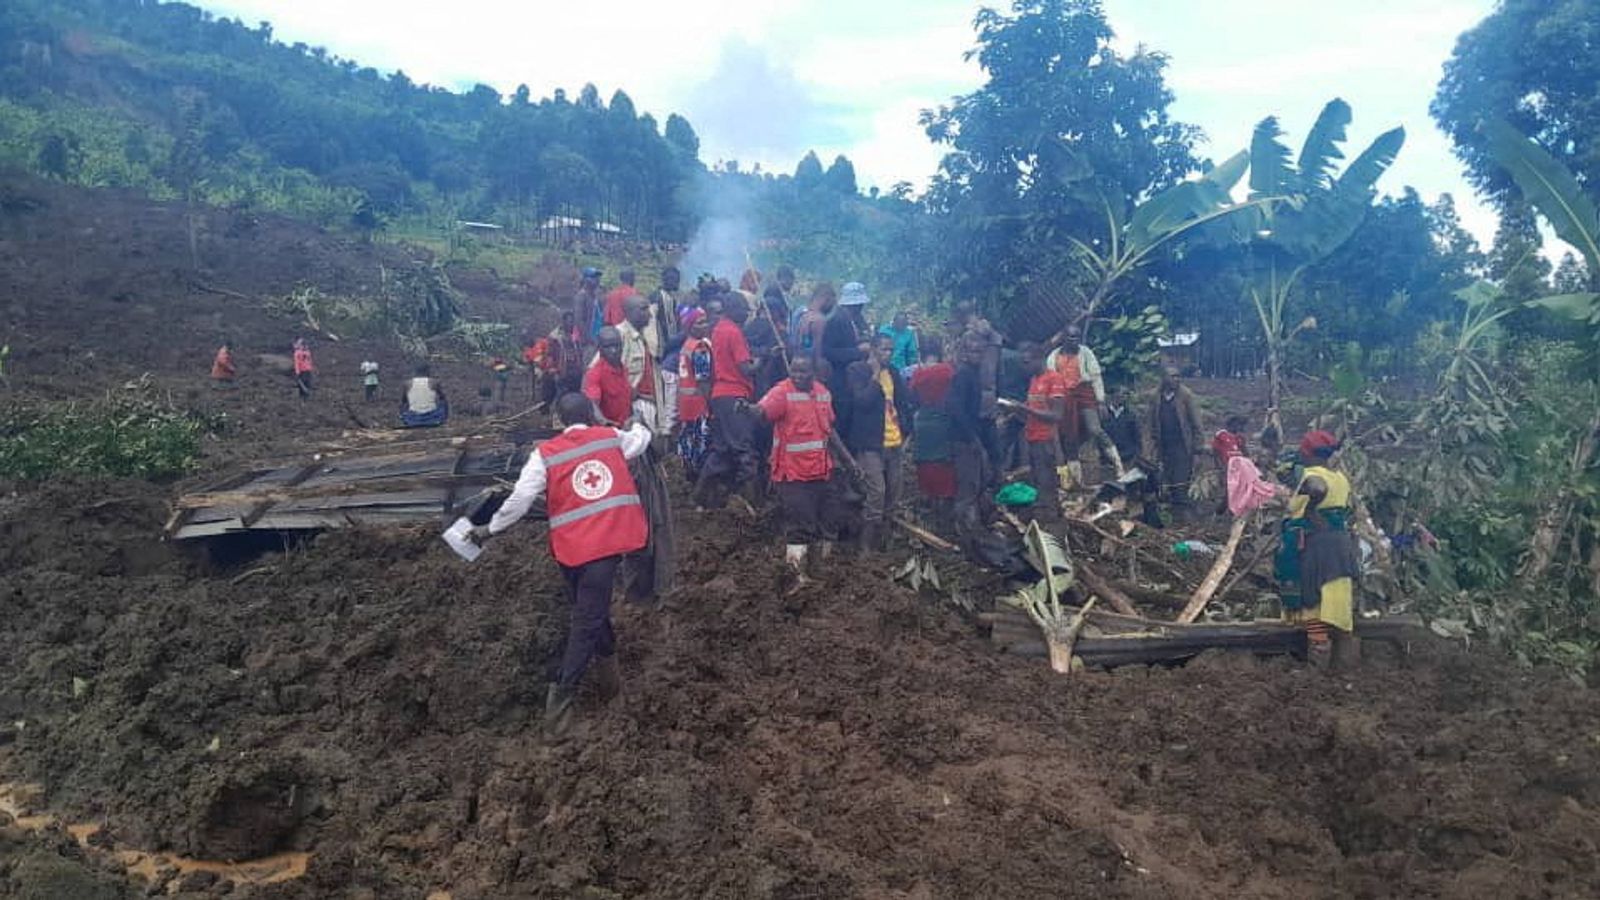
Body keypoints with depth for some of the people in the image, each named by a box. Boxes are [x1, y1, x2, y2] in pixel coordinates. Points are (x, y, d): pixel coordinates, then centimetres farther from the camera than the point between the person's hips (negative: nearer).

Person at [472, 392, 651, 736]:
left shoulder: (545, 454, 2)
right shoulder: (612, 437, 8)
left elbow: (520, 499, -3)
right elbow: (641, 440, 29)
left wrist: (490, 529, 11)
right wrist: (637, 426, 52)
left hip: (572, 545, 1)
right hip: (608, 540, -1)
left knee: (591, 609, 22)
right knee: (588, 621, 0)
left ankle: (608, 675, 35)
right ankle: (560, 700, -2)